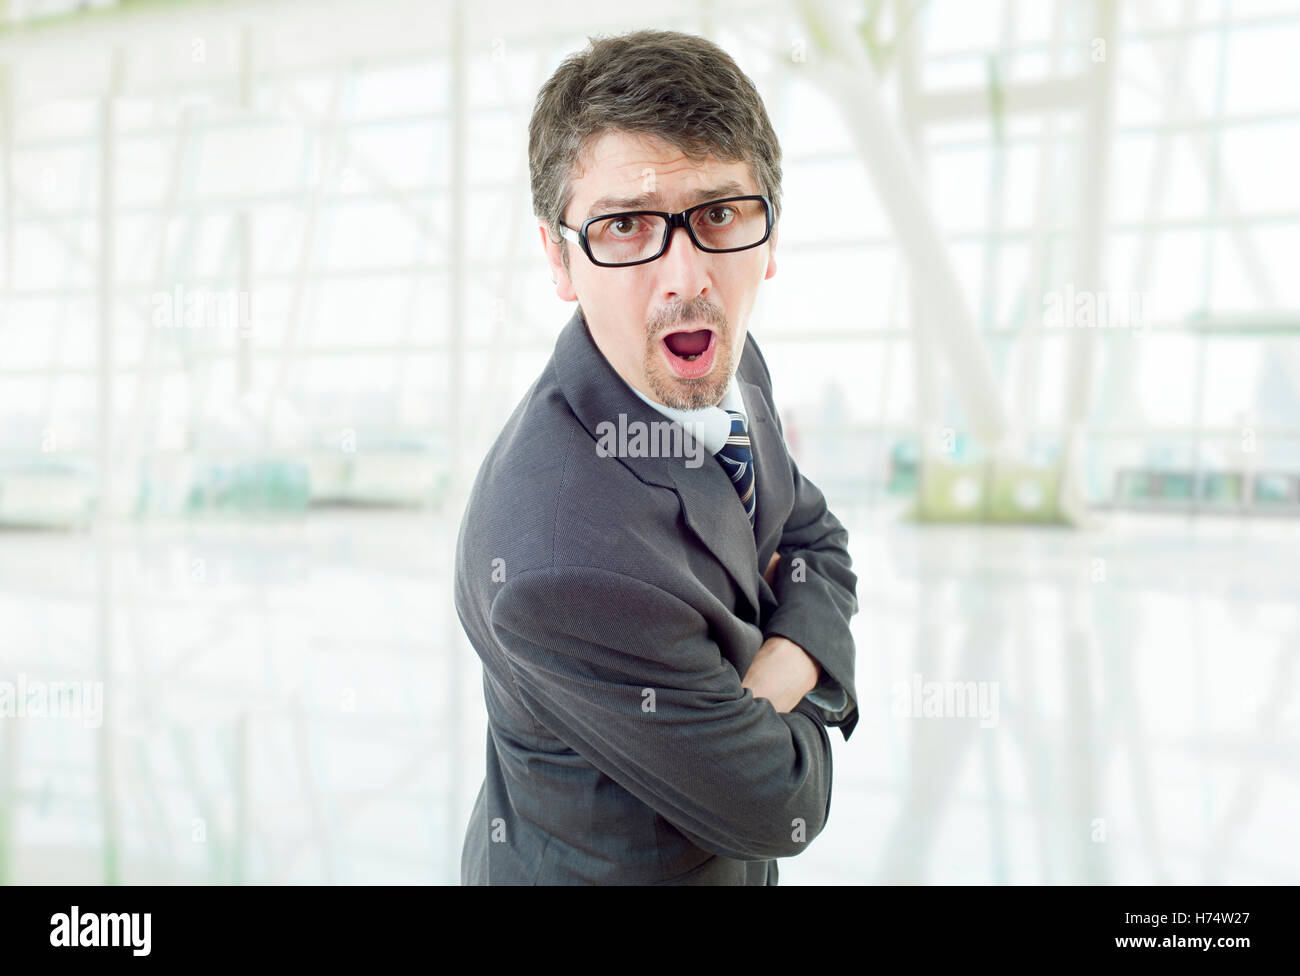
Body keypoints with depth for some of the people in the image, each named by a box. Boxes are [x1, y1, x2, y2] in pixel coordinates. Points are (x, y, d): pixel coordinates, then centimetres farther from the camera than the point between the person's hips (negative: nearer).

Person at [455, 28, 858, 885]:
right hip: (606, 867, -6)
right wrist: (805, 693, -8)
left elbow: (817, 543, -3)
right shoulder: (564, 571, -38)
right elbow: (777, 808, -26)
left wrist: (768, 686, -20)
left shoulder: (726, 368, -15)